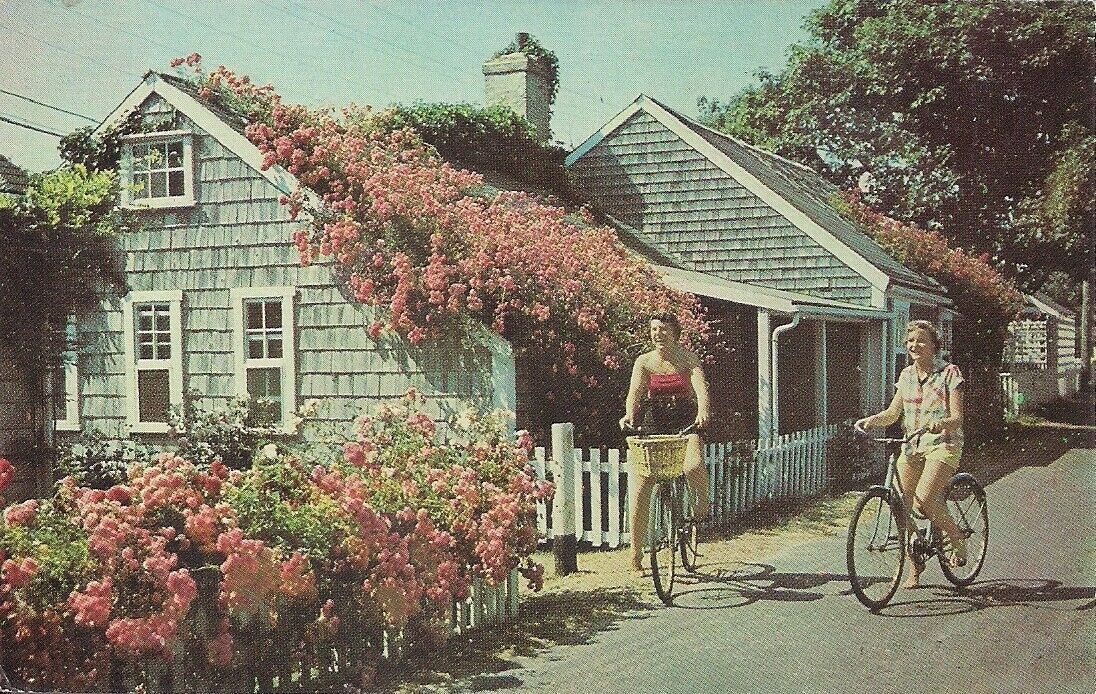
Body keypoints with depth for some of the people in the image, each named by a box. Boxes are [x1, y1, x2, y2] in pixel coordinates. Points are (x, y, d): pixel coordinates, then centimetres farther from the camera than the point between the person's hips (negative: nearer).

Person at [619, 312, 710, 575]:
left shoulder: (688, 358, -5)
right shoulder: (644, 362, -2)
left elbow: (700, 387, -21)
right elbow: (635, 391, -16)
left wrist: (703, 412, -41)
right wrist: (629, 415, -37)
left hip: (686, 423, -2)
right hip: (655, 425, 2)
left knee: (693, 465, -33)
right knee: (640, 489, -6)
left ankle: (701, 503, 2)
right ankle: (635, 556, 4)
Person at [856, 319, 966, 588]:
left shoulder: (949, 373, -5)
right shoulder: (907, 375, 10)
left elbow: (957, 417, -11)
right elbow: (892, 413, 14)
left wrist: (940, 423, -32)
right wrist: (871, 420, -5)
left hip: (943, 443, -5)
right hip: (912, 444, 5)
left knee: (923, 499, -24)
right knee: (903, 506, -4)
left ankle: (957, 538, 4)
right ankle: (914, 567, 12)